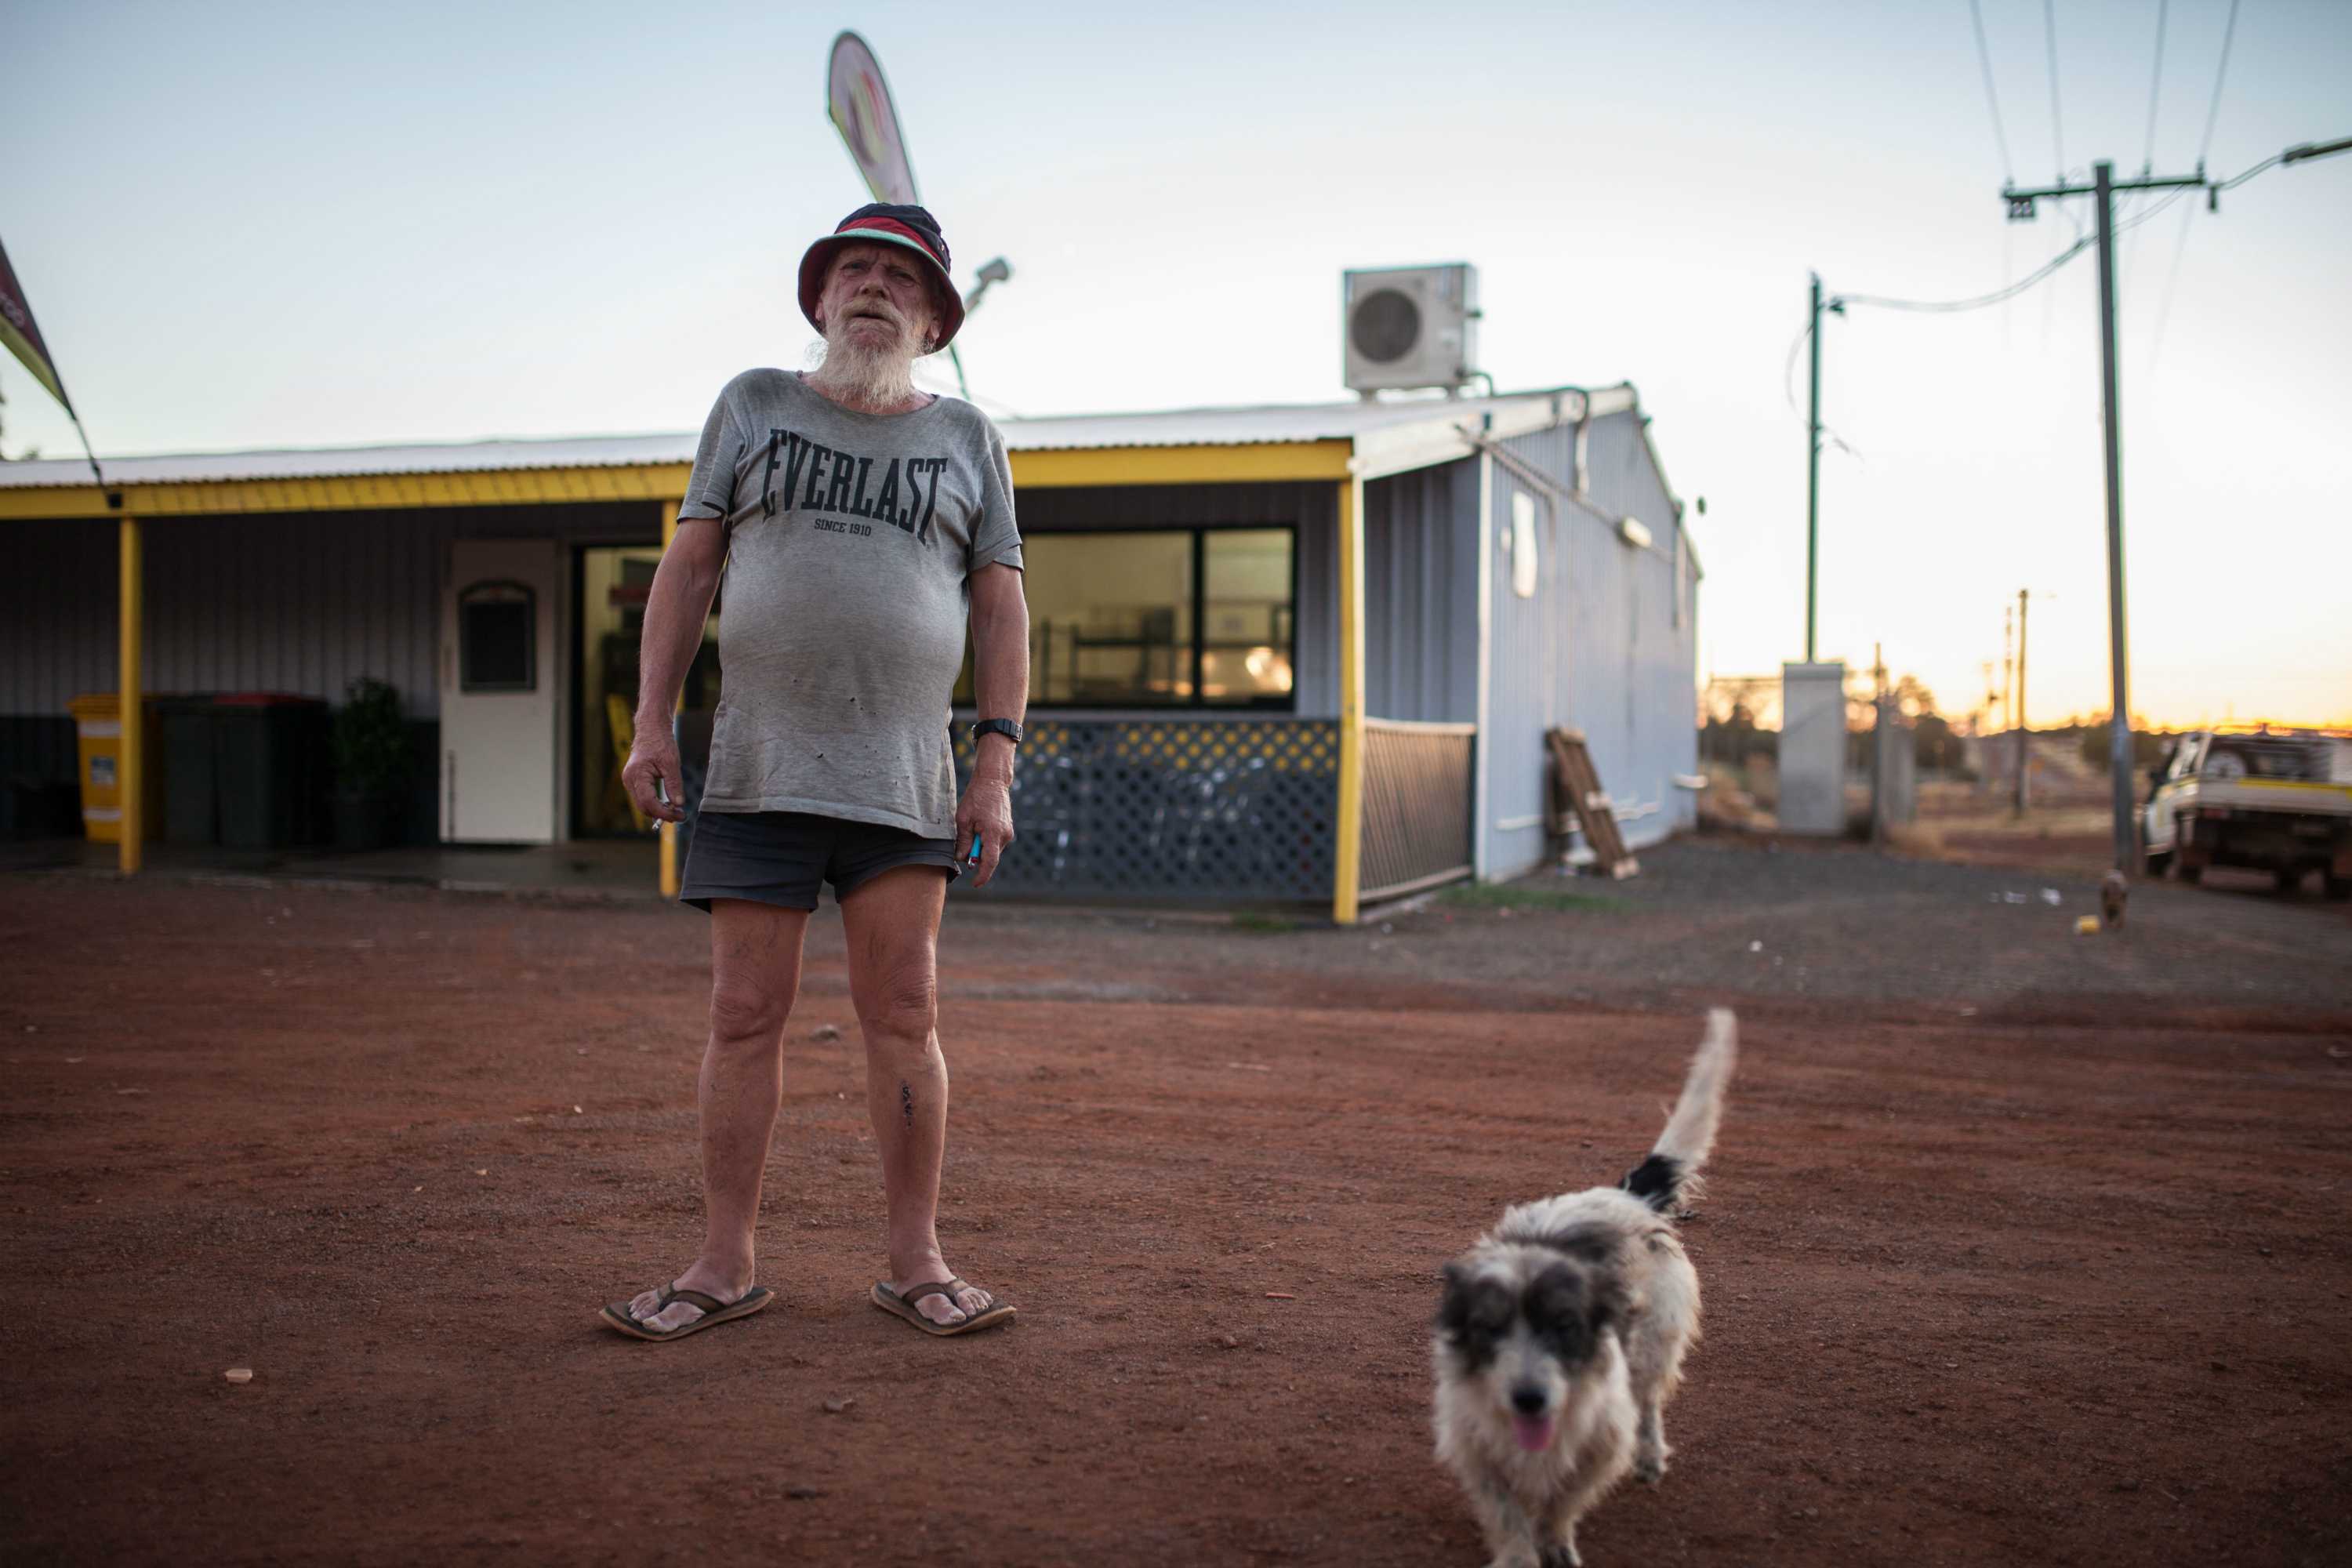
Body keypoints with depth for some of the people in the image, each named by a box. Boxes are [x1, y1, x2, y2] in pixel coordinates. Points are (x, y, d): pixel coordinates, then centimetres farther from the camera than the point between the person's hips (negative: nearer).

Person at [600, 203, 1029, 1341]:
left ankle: (917, 1263, 9)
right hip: (757, 772, 0)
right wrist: (652, 721, 0)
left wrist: (996, 768, -2)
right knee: (745, 1016, 1)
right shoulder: (754, 404, 12)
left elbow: (1001, 612, 7)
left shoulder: (967, 439, 12)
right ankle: (724, 1266, 11)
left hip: (903, 783, 0)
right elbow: (689, 568, 10)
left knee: (904, 1020, -1)